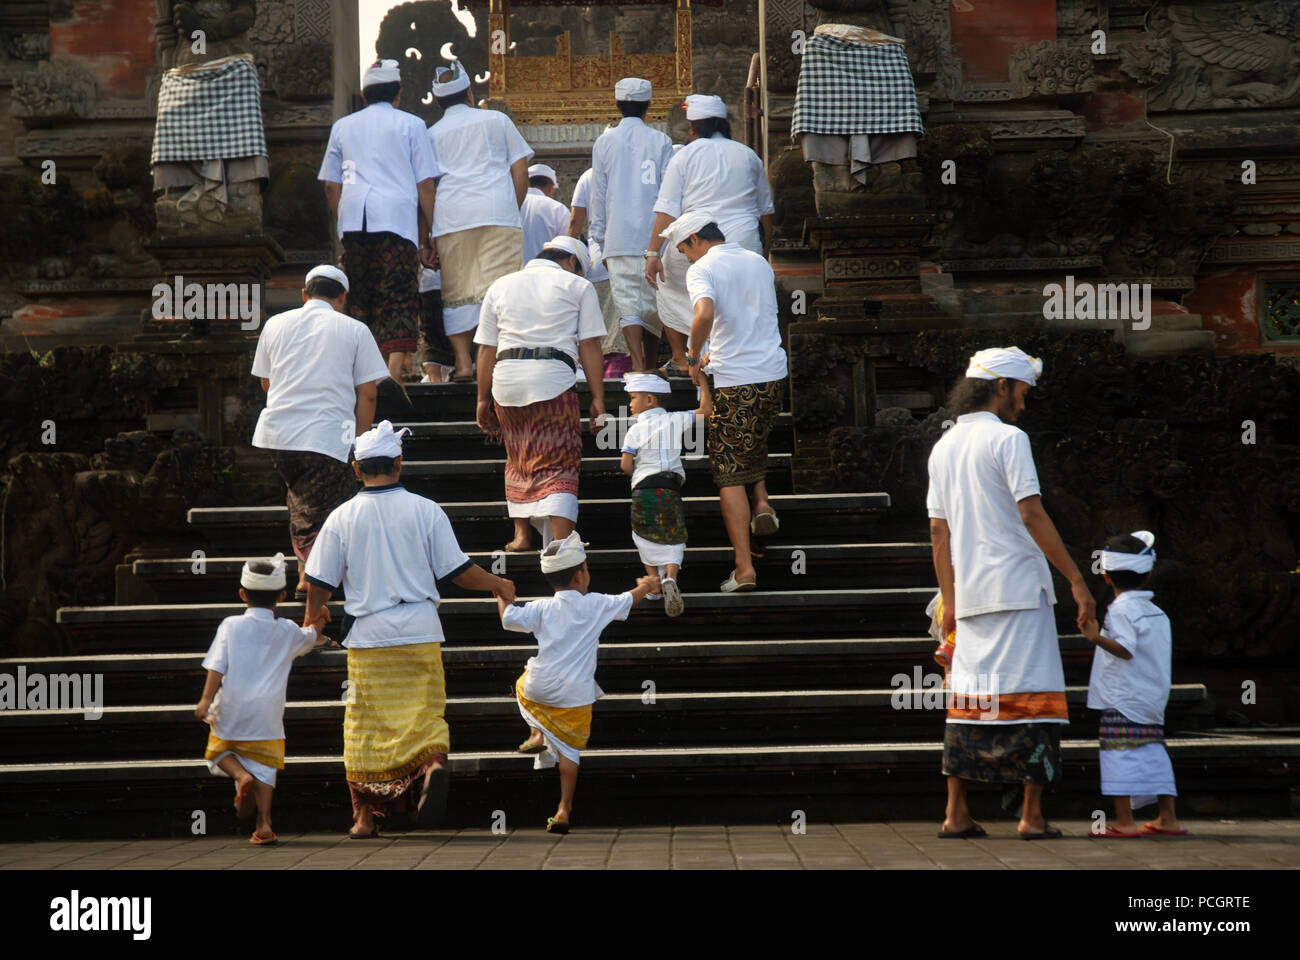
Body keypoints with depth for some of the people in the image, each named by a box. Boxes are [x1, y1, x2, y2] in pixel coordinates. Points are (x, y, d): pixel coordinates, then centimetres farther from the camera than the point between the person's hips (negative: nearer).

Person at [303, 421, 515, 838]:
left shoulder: (342, 517, -1)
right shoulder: (425, 510, -3)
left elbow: (319, 582, 2)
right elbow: (459, 571, -1)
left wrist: (314, 611, 24)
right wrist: (497, 584, 17)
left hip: (367, 635, 0)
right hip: (419, 631, 0)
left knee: (366, 724, 9)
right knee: (424, 711, 8)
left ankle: (365, 815, 11)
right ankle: (434, 764, -23)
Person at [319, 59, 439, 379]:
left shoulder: (342, 127, 20)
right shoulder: (410, 124, 10)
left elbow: (330, 187, 19)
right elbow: (425, 185, 5)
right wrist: (428, 235, 8)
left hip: (353, 221, 3)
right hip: (398, 218, -3)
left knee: (361, 299, 10)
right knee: (401, 296, -6)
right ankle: (394, 368, -20)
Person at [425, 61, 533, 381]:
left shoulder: (432, 134, 17)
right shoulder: (496, 120, 16)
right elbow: (520, 170, 9)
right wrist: (514, 209, 17)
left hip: (450, 218, 1)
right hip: (497, 211, -1)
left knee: (457, 292, 5)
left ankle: (463, 363, -1)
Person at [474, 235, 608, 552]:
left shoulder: (500, 286, 21)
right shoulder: (578, 286, 11)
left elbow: (486, 348, 16)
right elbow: (589, 346, 3)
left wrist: (483, 399, 20)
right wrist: (598, 399, 3)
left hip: (506, 380, 4)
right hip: (555, 378, -3)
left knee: (518, 460, 20)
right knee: (559, 465, -3)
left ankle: (521, 534, 19)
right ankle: (561, 543, -15)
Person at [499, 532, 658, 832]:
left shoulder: (542, 608, -4)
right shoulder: (597, 605, 0)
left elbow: (510, 619, -13)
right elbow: (628, 600, 16)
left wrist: (503, 597, 8)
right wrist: (645, 586, 38)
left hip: (537, 690, 0)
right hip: (575, 695, 0)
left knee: (522, 686, 36)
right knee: (569, 750, 8)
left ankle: (536, 734, 20)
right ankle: (564, 809, 3)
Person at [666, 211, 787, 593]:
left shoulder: (702, 269, -8)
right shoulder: (759, 262, 13)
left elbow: (705, 314, -27)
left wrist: (693, 358, -12)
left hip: (732, 381, -6)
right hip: (773, 374, 6)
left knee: (730, 474, 1)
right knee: (754, 442, 33)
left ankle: (744, 567, -3)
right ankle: (761, 502, 10)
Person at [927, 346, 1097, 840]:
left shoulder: (943, 446, 14)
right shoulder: (1007, 438, -8)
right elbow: (1032, 514, -15)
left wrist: (949, 601, 18)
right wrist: (1076, 579, -14)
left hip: (970, 595, 7)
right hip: (1018, 587, -7)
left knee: (968, 701, 9)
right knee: (1032, 696, -3)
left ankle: (956, 812, 8)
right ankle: (1032, 814, -5)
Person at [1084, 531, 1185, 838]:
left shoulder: (1121, 610, -10)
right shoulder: (1158, 614, 15)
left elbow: (1125, 649, -23)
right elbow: (1165, 657, 21)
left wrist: (1098, 638, -33)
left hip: (1122, 700, -8)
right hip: (1154, 698, 8)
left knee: (1120, 753, -9)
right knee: (1153, 753, 11)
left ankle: (1124, 820, -13)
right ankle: (1168, 818, 12)